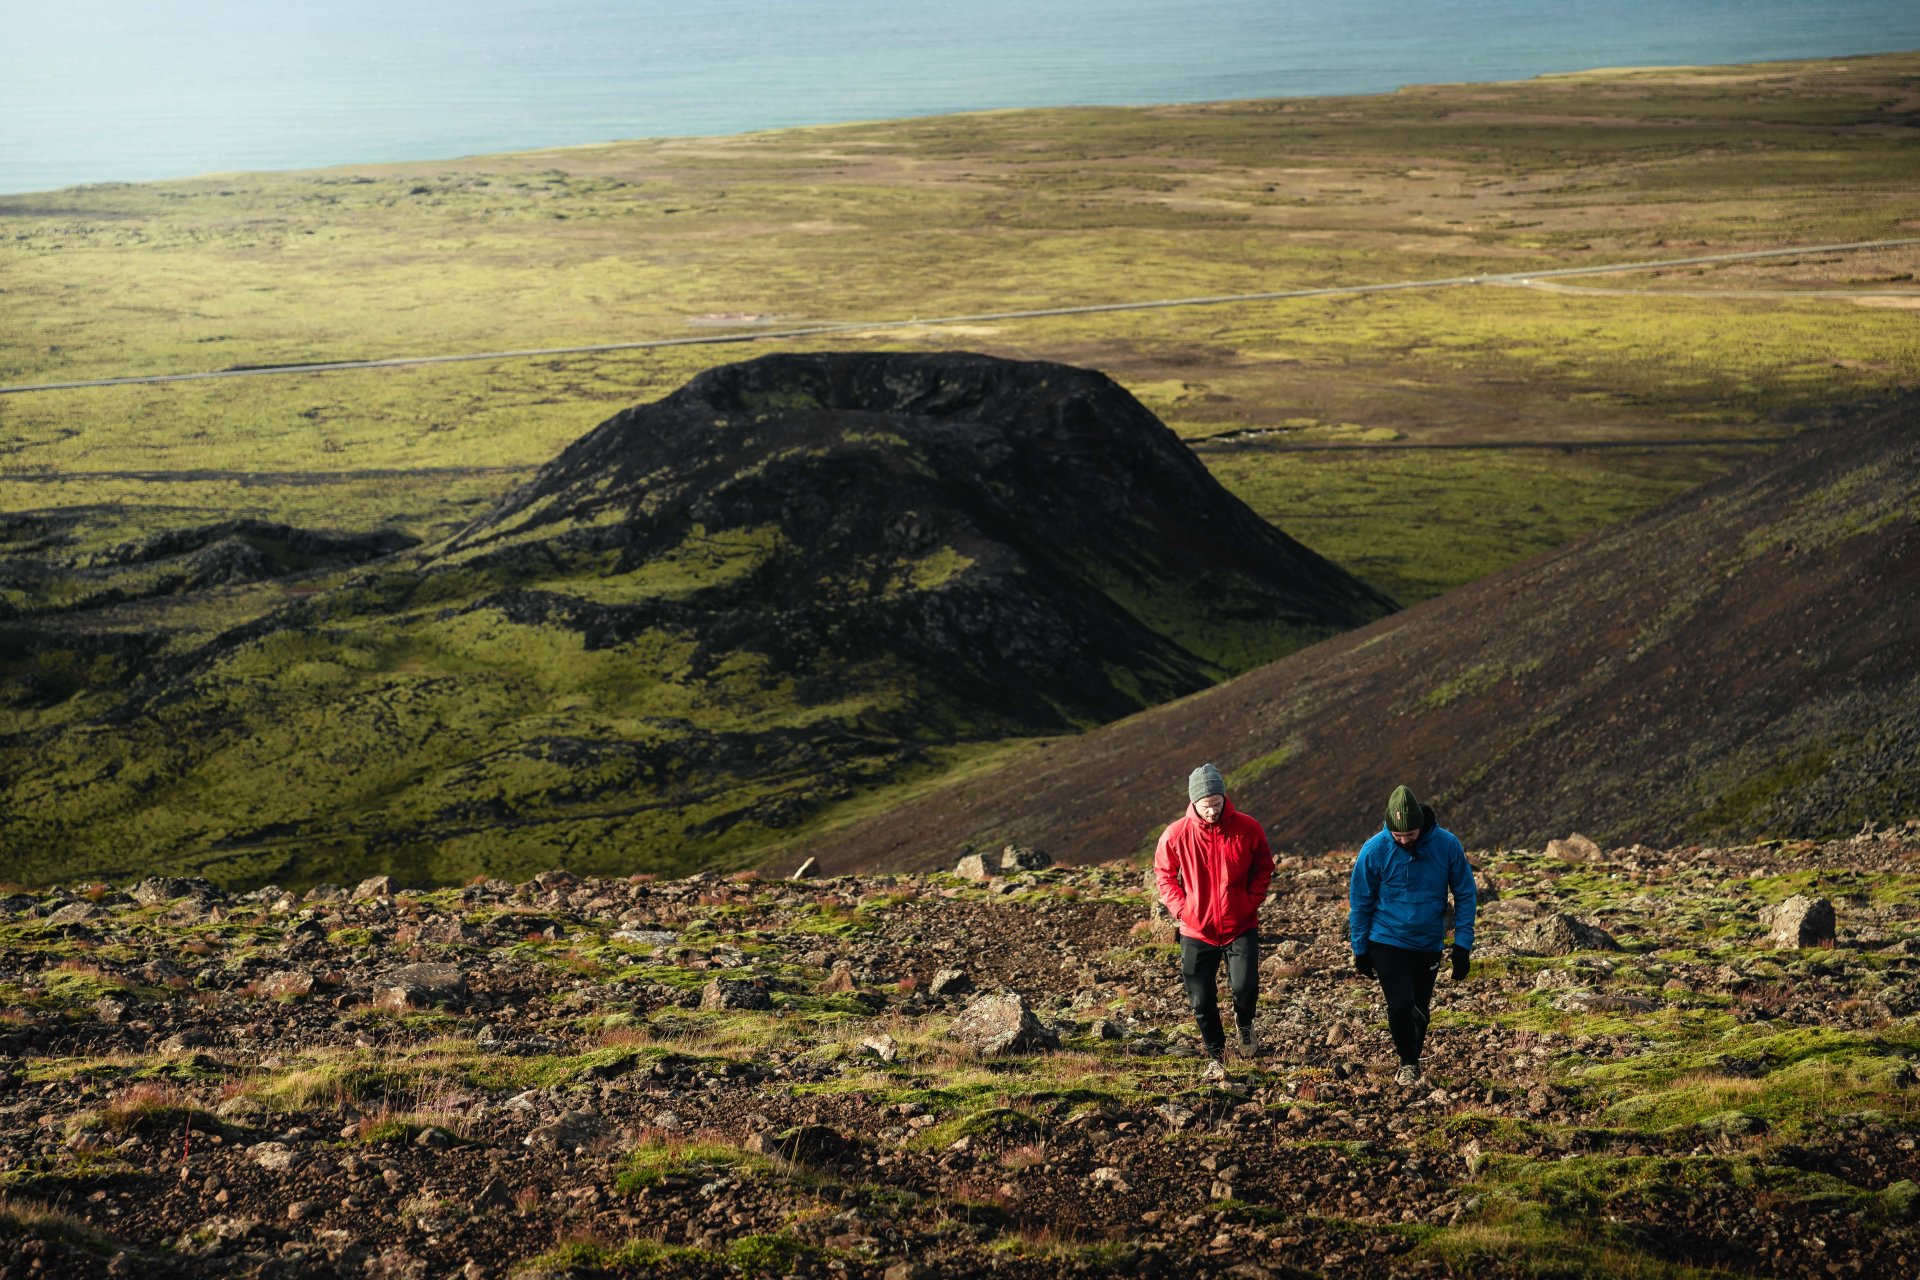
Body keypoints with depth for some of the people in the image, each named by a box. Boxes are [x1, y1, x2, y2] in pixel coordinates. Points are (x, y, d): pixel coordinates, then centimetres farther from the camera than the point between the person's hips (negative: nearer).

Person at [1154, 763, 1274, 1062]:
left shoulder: (1248, 829, -9)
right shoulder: (1176, 834, -10)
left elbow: (1263, 867, 6)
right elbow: (1164, 873, 5)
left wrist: (1252, 901, -4)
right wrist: (1179, 909, -4)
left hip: (1241, 927, -1)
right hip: (1196, 930, 1)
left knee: (1245, 987, -13)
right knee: (1201, 1000, 6)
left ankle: (1244, 1025, 23)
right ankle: (1215, 1053, 30)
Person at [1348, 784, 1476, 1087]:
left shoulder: (1448, 845, -14)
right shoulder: (1374, 850, -17)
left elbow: (1465, 895, -3)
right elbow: (1360, 903, -4)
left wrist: (1462, 945, -6)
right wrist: (1360, 951, 1)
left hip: (1428, 945, 2)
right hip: (1387, 942, -2)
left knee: (1420, 1010, 12)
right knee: (1401, 1005, -13)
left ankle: (1411, 1058, 36)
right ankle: (1408, 1062, 11)